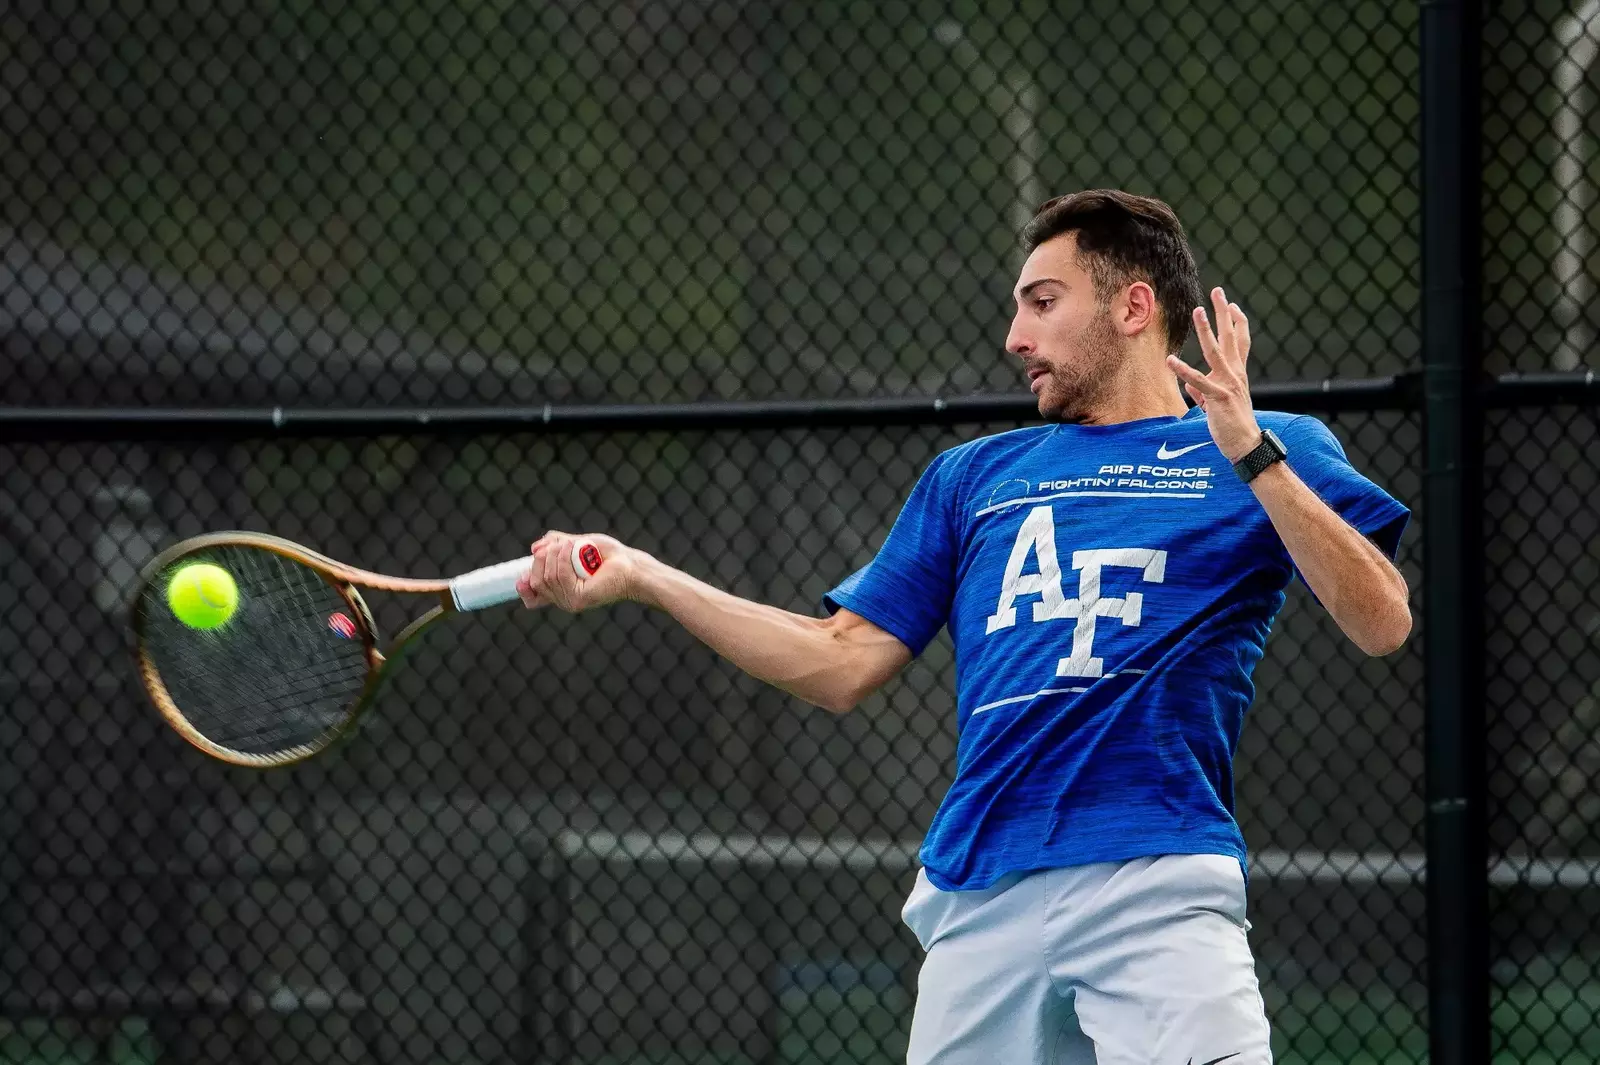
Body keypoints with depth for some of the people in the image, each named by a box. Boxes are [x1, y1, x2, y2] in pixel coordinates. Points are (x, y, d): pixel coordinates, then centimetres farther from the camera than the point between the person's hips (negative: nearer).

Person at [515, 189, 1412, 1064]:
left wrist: (1253, 454, -14)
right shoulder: (974, 478, 24)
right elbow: (842, 666, 22)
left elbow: (1383, 624, -5)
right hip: (978, 898, 5)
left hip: (1154, 888, -5)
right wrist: (643, 578, 16)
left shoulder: (1270, 454, 10)